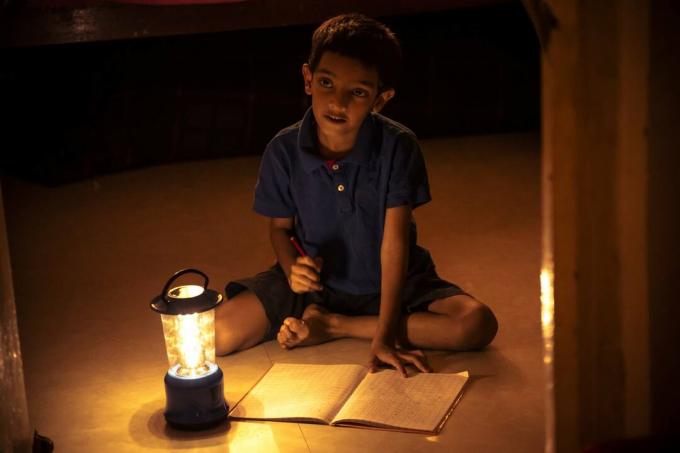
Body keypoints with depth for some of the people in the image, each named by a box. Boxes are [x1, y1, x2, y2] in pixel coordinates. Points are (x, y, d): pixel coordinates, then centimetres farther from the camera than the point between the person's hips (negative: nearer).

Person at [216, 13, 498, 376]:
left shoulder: (397, 146, -21)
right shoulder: (283, 151, -15)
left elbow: (395, 241, -22)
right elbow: (280, 226, 1)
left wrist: (384, 336, -26)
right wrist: (292, 267, -23)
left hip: (391, 281, 1)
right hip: (315, 281, 0)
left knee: (477, 324, -26)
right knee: (218, 335, -20)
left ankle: (334, 325, -13)